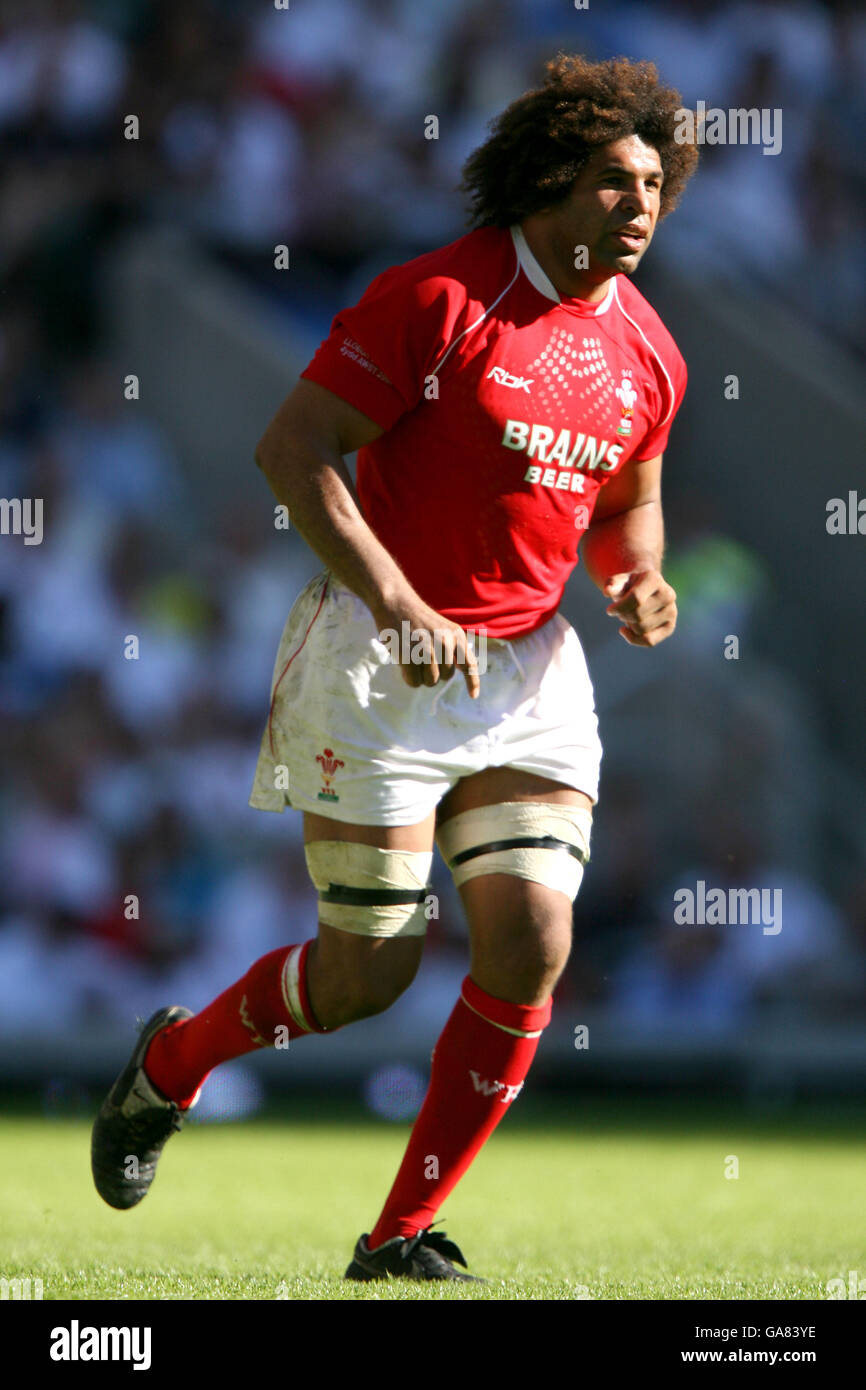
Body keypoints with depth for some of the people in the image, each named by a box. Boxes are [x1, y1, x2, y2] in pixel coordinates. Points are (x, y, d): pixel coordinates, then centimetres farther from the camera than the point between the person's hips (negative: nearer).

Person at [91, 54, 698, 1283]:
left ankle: (405, 1234, 2)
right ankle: (171, 1064, 30)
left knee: (533, 947, -10)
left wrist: (638, 581, -1)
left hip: (531, 673, 6)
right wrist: (400, 606, -24)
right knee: (369, 974, -1)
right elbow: (293, 448, -16)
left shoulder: (646, 353, 5)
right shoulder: (437, 296, -14)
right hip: (386, 665, -5)